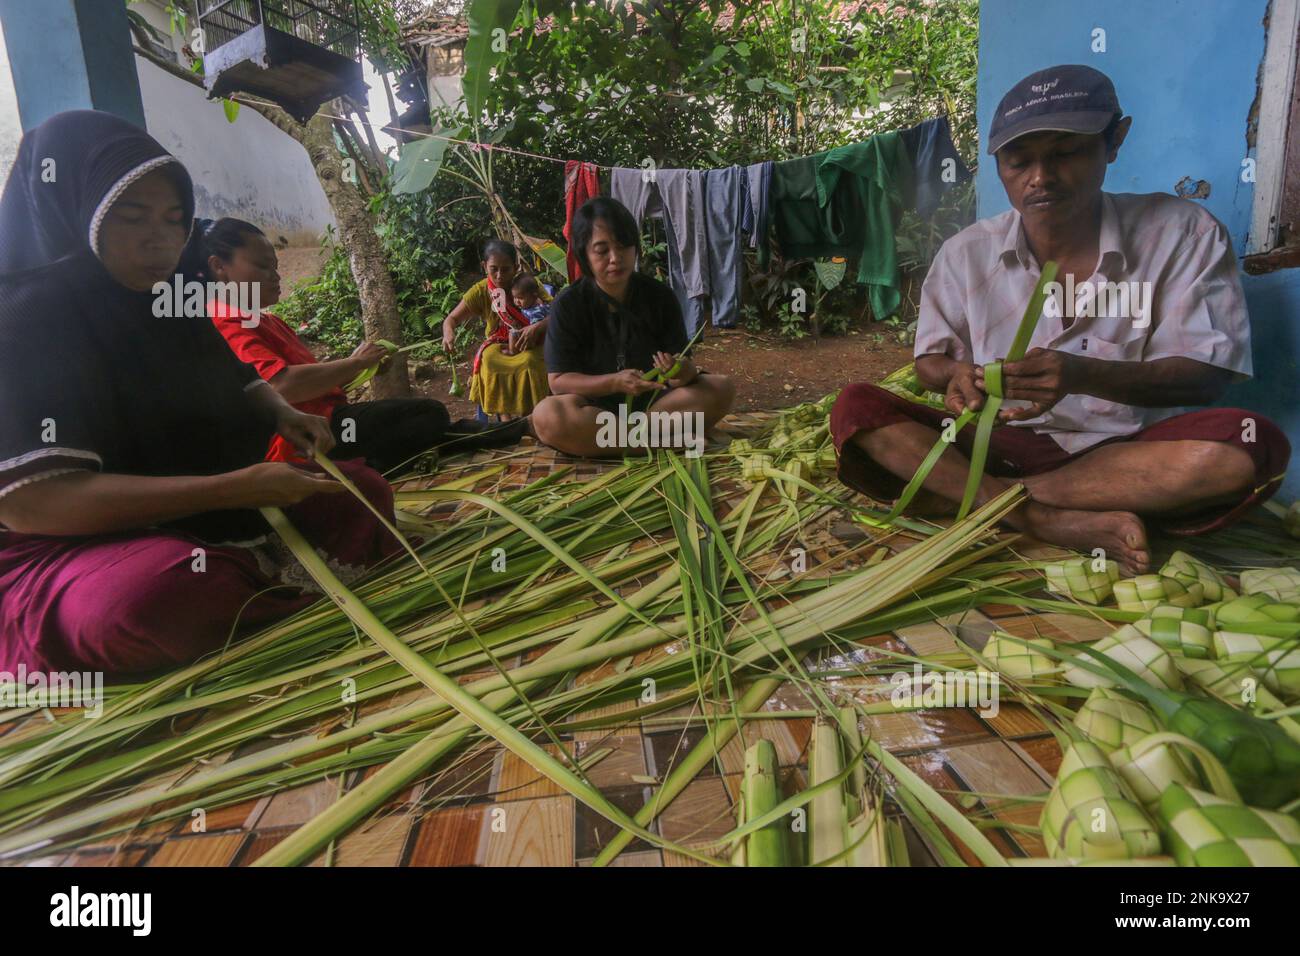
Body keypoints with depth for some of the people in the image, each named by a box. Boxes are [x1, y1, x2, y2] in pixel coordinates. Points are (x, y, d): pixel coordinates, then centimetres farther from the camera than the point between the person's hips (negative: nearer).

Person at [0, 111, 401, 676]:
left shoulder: (167, 303, 7)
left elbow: (239, 384, 23)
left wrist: (282, 414, -3)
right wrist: (233, 488, -30)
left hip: (210, 515, 7)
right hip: (66, 547, -7)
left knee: (363, 495, -2)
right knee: (170, 592, -40)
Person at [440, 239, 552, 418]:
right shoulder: (481, 291, -8)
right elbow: (451, 319, -3)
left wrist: (537, 327, -39)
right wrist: (448, 333, -28)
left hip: (529, 345, -2)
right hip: (497, 345, 2)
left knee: (529, 362, -36)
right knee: (488, 361, -32)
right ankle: (504, 414, -19)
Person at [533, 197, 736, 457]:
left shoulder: (660, 297, -2)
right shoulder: (568, 305, -8)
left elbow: (683, 362, -2)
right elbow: (559, 381, -11)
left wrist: (685, 372, -28)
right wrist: (614, 382, -28)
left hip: (653, 399, 3)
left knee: (721, 388, -21)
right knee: (548, 416, -35)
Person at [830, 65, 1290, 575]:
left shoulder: (1183, 234, -3)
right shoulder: (966, 253, 2)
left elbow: (1206, 374, -7)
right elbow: (930, 361, 5)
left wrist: (1081, 375, -27)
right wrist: (957, 374, -21)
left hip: (1124, 452, 0)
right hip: (996, 445, 1)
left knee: (1251, 444, -31)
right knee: (856, 409, -21)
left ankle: (984, 497, -23)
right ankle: (1058, 521, -28)